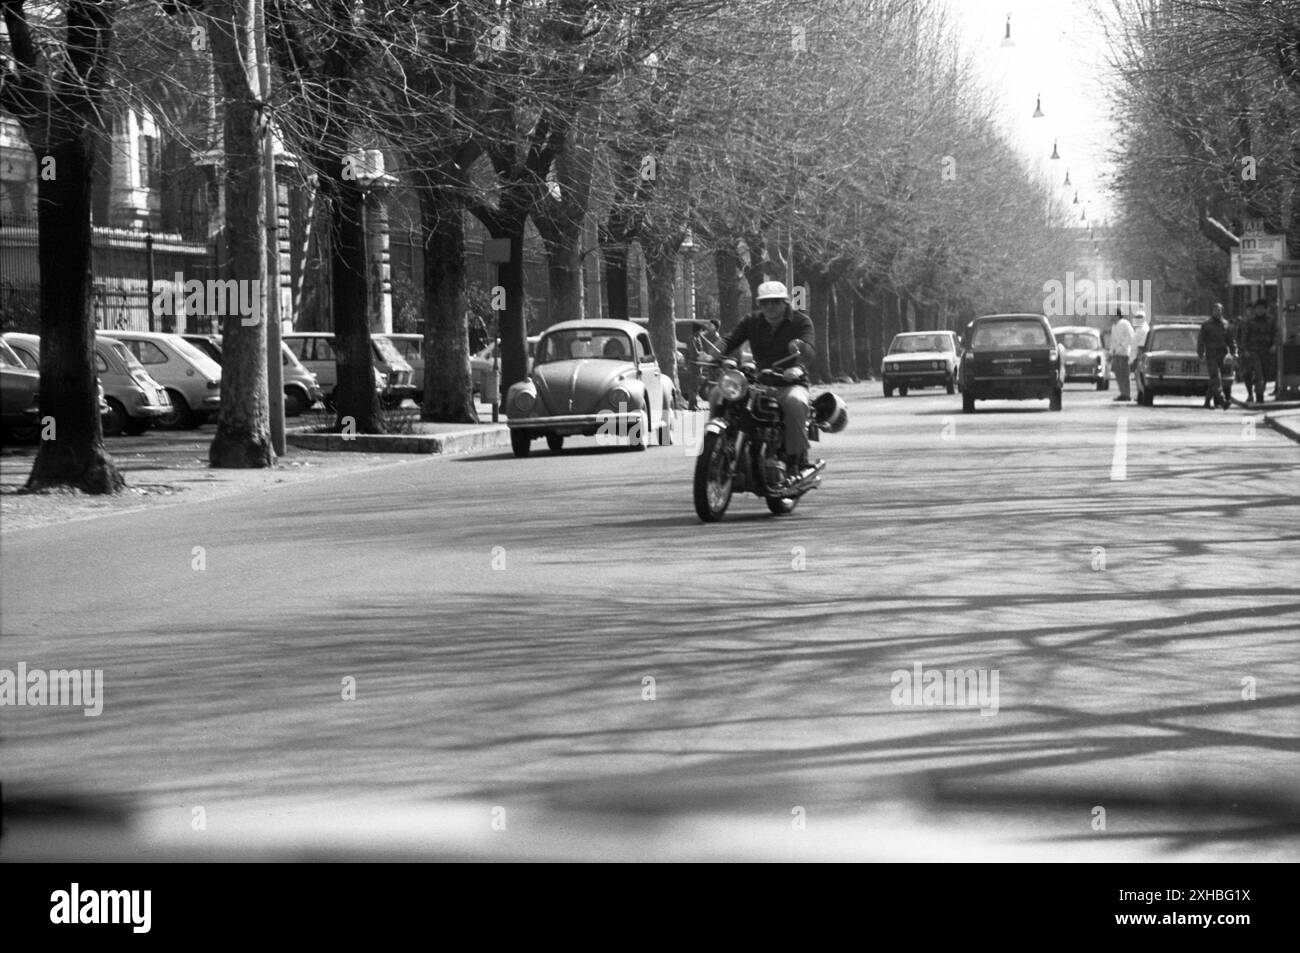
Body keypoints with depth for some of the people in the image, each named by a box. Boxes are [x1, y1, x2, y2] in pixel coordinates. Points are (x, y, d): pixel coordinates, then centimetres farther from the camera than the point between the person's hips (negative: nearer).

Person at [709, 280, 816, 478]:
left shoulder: (800, 321, 0)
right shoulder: (751, 321, 10)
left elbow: (810, 348, -17)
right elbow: (730, 340, -1)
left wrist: (800, 347, -42)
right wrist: (715, 354, -25)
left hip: (790, 382, -3)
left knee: (795, 402, -39)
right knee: (717, 394, -19)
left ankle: (798, 460, -31)